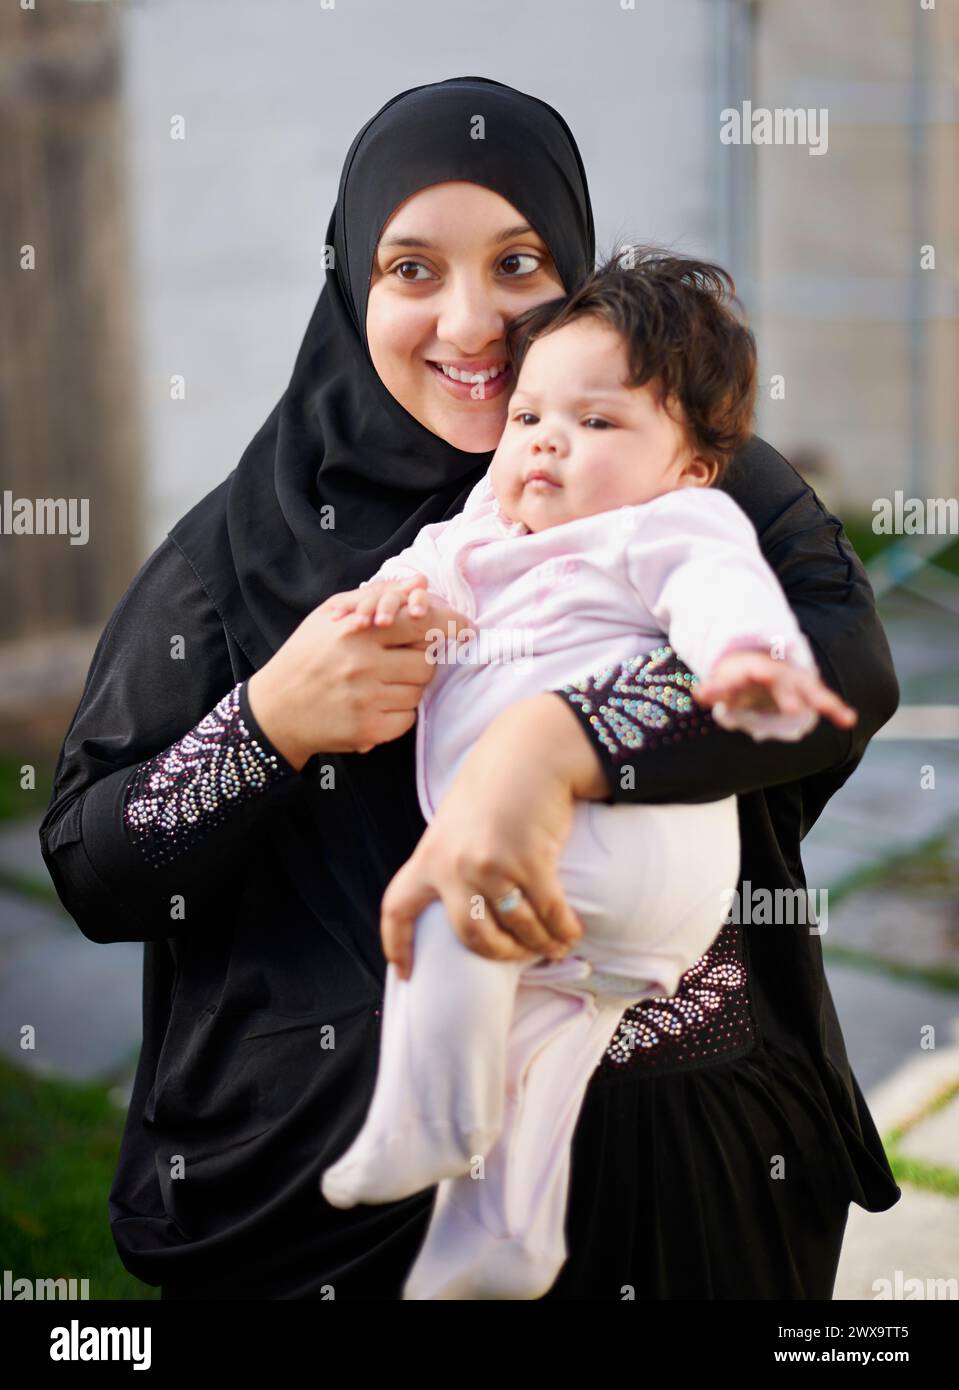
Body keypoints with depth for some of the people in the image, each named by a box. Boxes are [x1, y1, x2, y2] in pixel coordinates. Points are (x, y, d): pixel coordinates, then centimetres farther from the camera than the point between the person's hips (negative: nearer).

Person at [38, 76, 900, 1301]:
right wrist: (270, 725, -20)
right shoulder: (248, 538, -2)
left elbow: (850, 661, -24)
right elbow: (88, 872, -2)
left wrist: (557, 742, -38)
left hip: (700, 1153, 1)